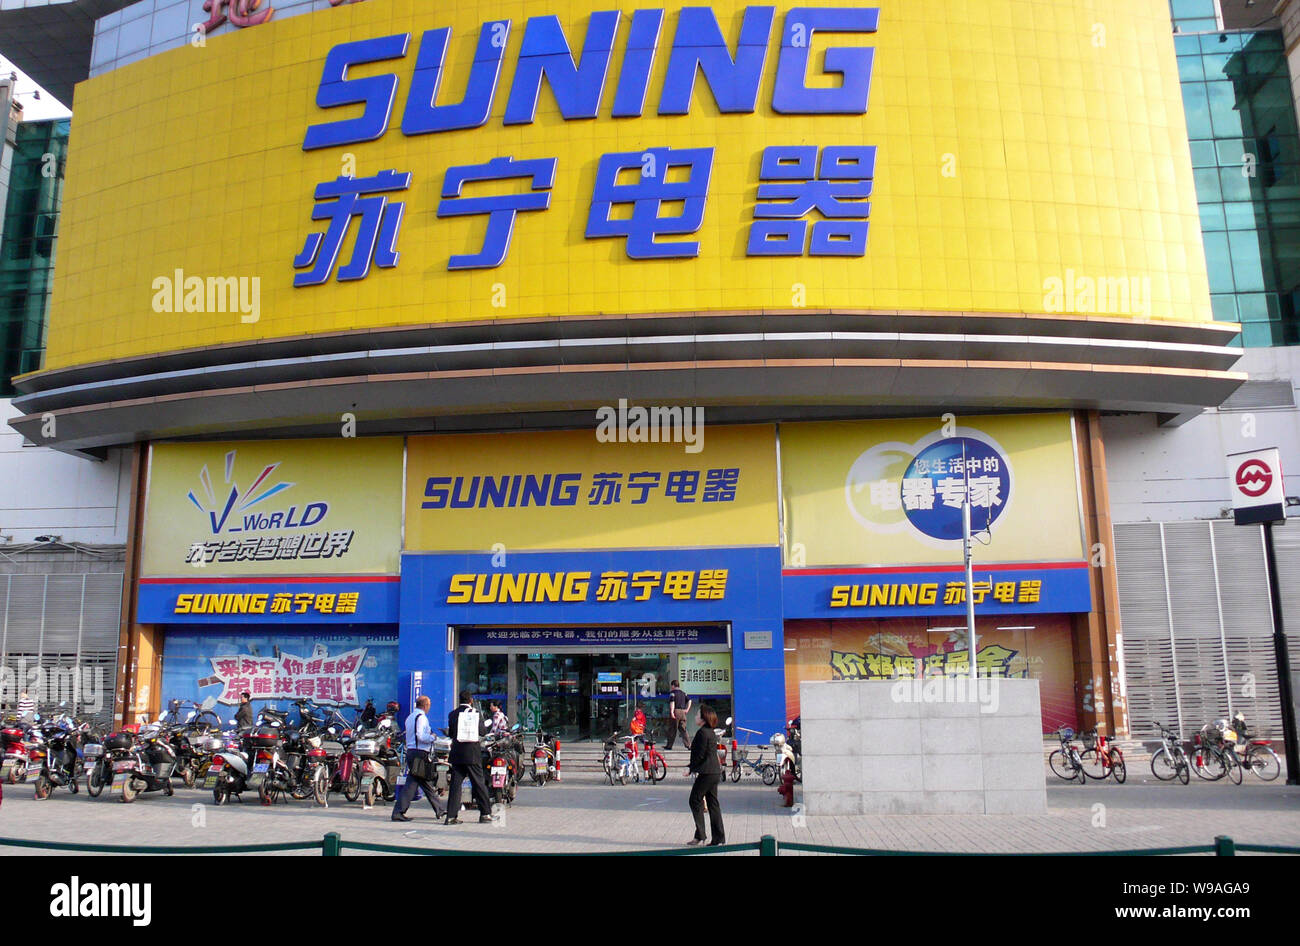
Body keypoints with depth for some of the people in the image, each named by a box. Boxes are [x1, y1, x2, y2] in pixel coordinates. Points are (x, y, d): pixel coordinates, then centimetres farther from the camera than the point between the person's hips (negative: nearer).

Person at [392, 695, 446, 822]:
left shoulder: (410, 717, 16)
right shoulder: (421, 717, -12)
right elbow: (421, 736, -22)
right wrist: (432, 737, -6)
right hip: (420, 754, -10)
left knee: (427, 784, 14)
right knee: (411, 783, -7)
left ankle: (438, 811, 21)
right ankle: (398, 812, -6)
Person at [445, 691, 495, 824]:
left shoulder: (453, 714, -1)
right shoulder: (475, 713, -3)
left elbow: (450, 733, 6)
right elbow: (482, 731, 2)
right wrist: (486, 724, 23)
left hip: (457, 754, 1)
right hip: (473, 754, -1)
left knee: (455, 784, 4)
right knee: (479, 783, 6)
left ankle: (451, 816, 0)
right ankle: (485, 813, 9)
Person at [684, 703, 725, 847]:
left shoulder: (702, 732, -15)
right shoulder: (711, 732, 14)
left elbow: (700, 755, -17)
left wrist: (690, 767, -8)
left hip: (706, 773, -9)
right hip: (715, 772, 9)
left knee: (695, 800, -1)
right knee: (713, 803, 10)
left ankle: (700, 836, 0)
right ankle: (719, 838, 11)